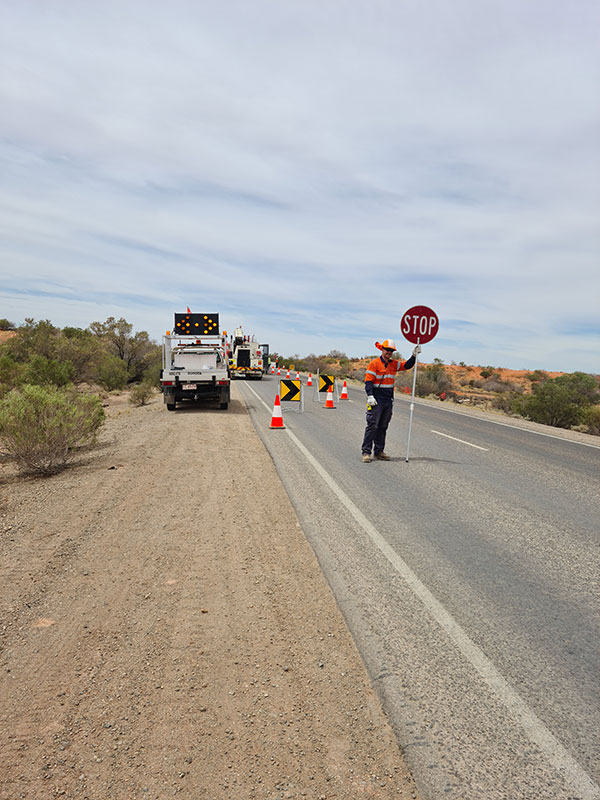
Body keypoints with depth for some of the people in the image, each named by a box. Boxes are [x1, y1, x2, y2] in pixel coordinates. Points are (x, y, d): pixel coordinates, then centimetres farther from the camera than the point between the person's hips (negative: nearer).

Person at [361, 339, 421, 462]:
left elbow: (407, 365, 16)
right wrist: (370, 396, -20)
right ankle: (366, 452, -4)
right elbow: (368, 381, -11)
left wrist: (414, 355, 0)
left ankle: (379, 451, 18)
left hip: (389, 400, 7)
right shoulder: (374, 364, -7)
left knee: (383, 426, 11)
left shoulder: (394, 364, 12)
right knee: (372, 425, -8)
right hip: (376, 400, -7)